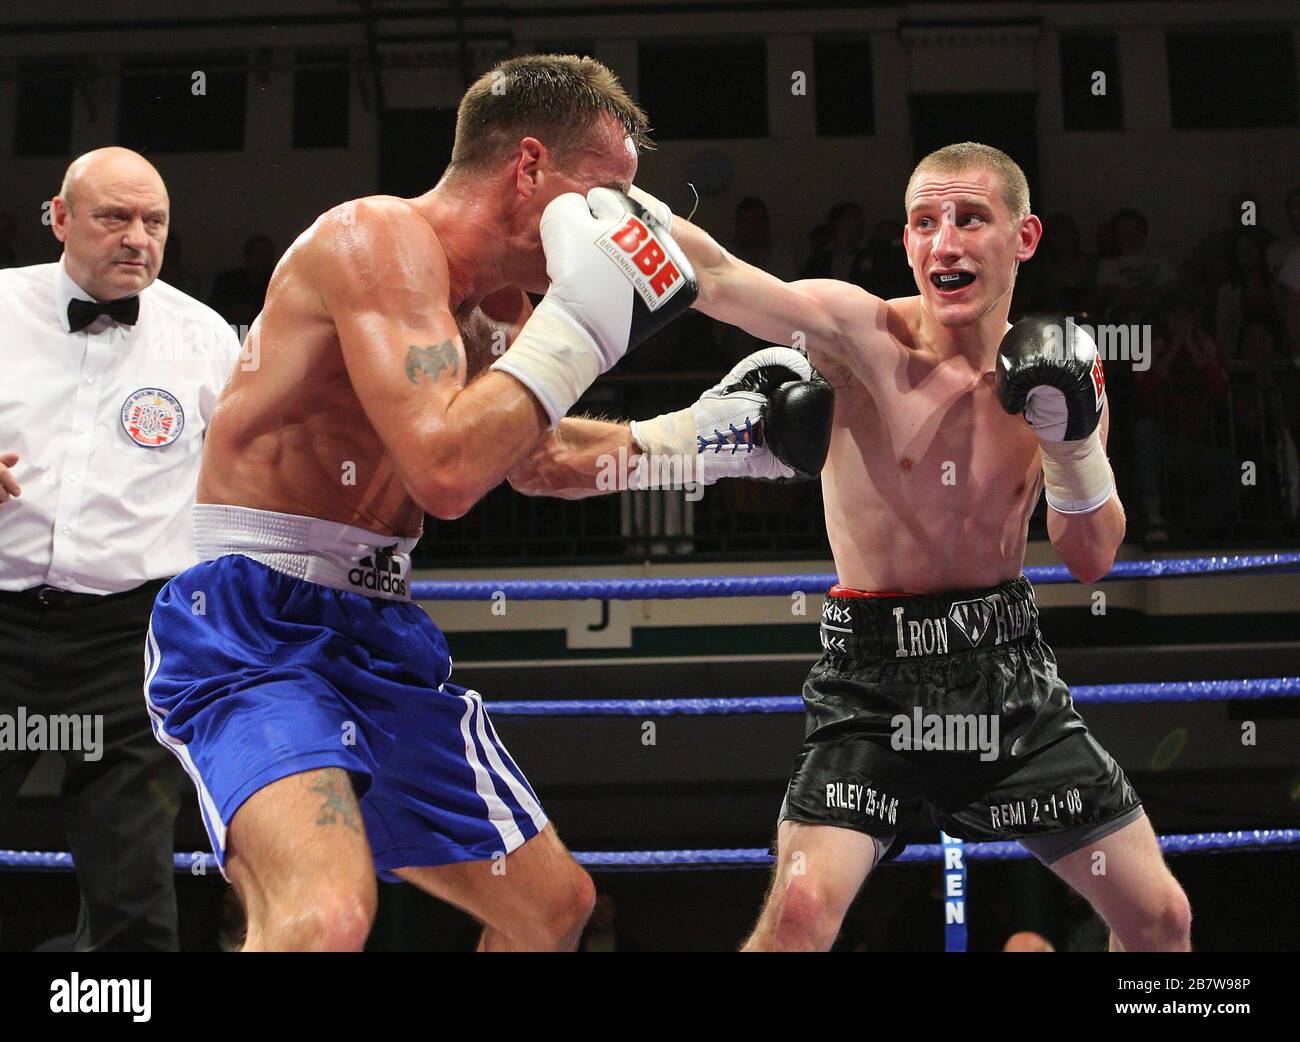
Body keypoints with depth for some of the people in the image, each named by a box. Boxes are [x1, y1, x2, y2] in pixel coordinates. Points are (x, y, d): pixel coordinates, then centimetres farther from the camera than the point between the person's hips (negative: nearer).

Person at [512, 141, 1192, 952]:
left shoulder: (1051, 373, 0)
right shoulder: (865, 335, -13)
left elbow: (1093, 561, 3)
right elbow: (714, 277, -30)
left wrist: (1075, 439, -13)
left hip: (1009, 671, 5)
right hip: (878, 678, -4)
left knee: (1161, 916, 10)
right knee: (801, 909, -23)